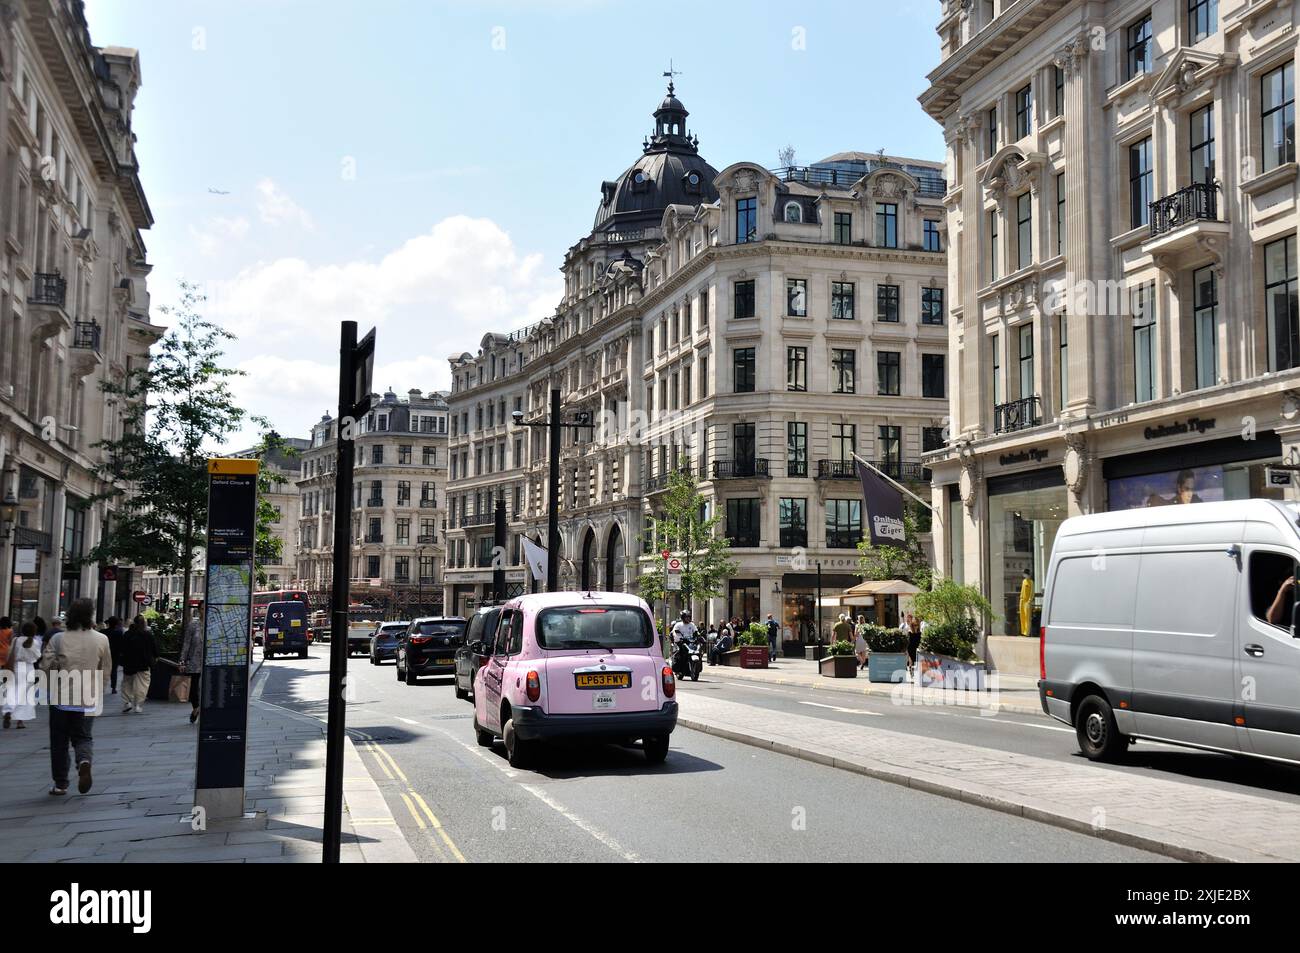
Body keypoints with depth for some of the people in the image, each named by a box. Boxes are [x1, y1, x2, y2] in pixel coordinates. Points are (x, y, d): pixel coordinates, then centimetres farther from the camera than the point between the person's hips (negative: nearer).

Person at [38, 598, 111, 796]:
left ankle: (60, 783, 17)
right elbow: (105, 673, 2)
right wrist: (98, 693, 16)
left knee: (59, 741, 13)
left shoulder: (58, 639, -9)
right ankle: (84, 760, -17)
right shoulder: (102, 640, -5)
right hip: (88, 699, 1)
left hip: (60, 697, -1)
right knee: (83, 736, 14)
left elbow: (46, 666, -10)